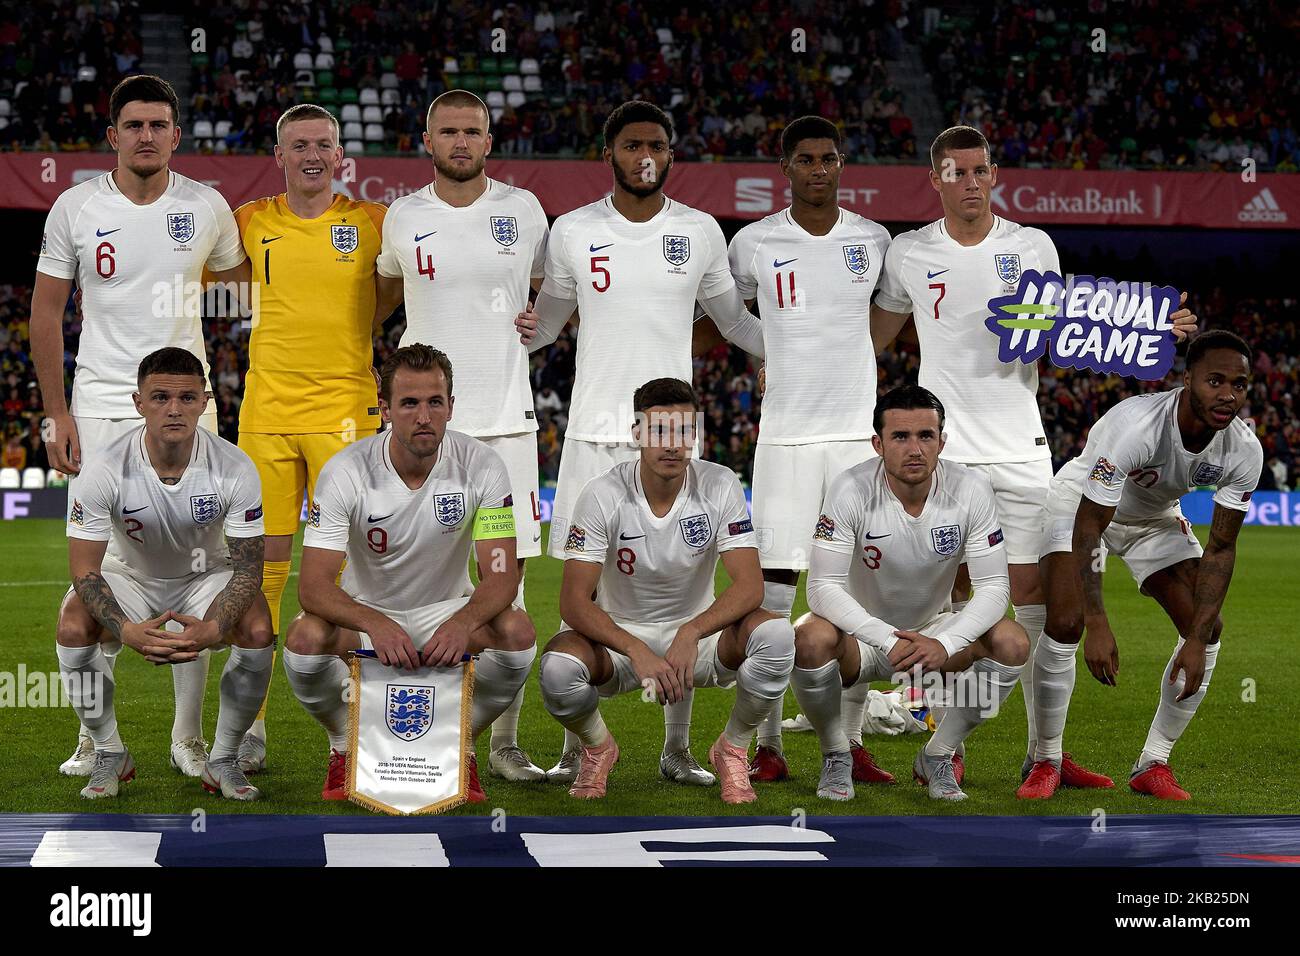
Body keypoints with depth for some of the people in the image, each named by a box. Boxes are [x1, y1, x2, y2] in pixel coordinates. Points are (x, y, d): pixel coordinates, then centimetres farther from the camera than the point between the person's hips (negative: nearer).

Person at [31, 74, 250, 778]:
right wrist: (57, 413, -1)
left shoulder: (207, 208, 3)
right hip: (99, 406, -1)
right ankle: (95, 737, 7)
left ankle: (189, 737, 9)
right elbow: (47, 312, 5)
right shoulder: (76, 209, 0)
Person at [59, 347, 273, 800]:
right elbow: (85, 568, -22)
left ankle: (223, 760, -7)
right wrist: (127, 631, -41)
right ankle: (110, 756, -6)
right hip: (128, 577, 0)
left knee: (257, 629, -29)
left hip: (205, 576, 0)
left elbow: (248, 566, -20)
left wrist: (213, 629, -40)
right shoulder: (105, 469, -25)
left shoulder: (234, 469, -23)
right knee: (74, 627, -30)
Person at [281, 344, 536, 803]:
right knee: (305, 638, -33)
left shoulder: (481, 466, -16)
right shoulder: (346, 472, -19)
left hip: (448, 612, 1)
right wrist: (376, 625, -45)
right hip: (365, 611, -1)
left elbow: (501, 574, -19)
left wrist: (463, 623, -42)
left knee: (517, 632, -29)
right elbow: (313, 584, -25)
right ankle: (346, 745, -2)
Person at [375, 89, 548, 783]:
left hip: (506, 419, 0)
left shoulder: (522, 210, 5)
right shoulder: (403, 219, 5)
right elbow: (380, 297, 23)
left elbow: (552, 294, 23)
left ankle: (505, 742, 5)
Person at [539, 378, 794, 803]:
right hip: (619, 634, -1)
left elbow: (749, 585, -20)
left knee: (776, 636, -30)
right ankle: (597, 748, 4)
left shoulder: (720, 486, -13)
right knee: (558, 667, -34)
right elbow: (574, 600, -20)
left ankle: (733, 750, -1)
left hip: (698, 630, 1)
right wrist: (637, 652, -37)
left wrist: (691, 634, -38)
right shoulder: (603, 495, -16)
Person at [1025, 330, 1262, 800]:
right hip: (1082, 503, -5)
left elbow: (1221, 547, -15)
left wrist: (1198, 639, -23)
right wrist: (1097, 626, -39)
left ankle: (1153, 765, 4)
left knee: (1208, 628, -9)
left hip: (1155, 515, 5)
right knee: (1065, 624, -22)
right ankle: (1046, 761, -3)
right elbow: (1088, 527, -35)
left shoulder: (1244, 450, -24)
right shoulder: (1134, 424, -40)